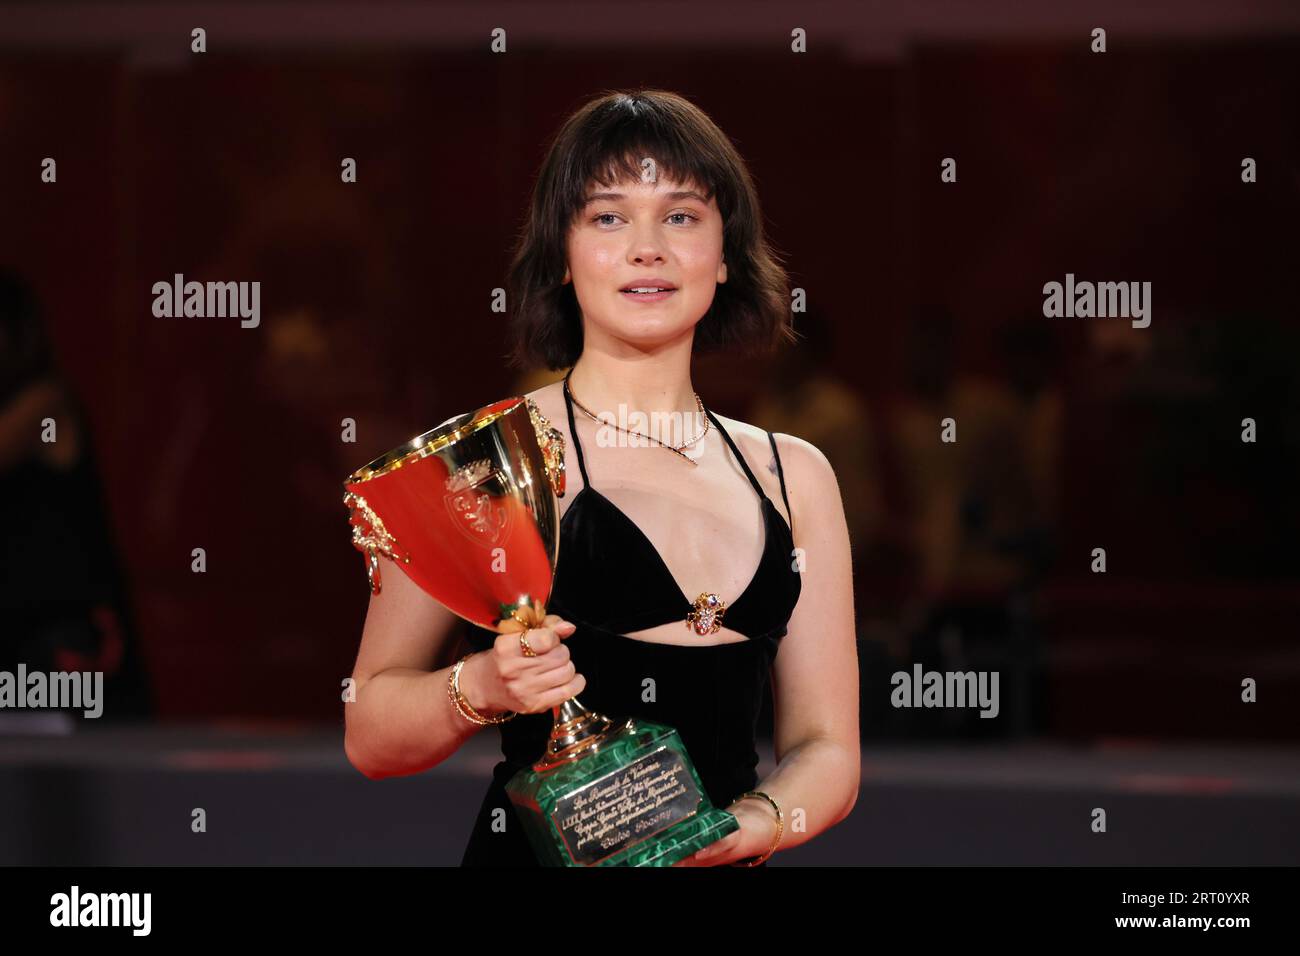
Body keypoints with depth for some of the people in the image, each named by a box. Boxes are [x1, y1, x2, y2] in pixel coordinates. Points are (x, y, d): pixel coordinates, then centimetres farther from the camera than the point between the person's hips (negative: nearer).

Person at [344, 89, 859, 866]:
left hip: (727, 860, 2)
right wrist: (481, 686, -21)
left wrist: (757, 823, -10)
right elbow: (370, 736, -4)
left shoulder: (795, 476, 8)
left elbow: (828, 751, 8)